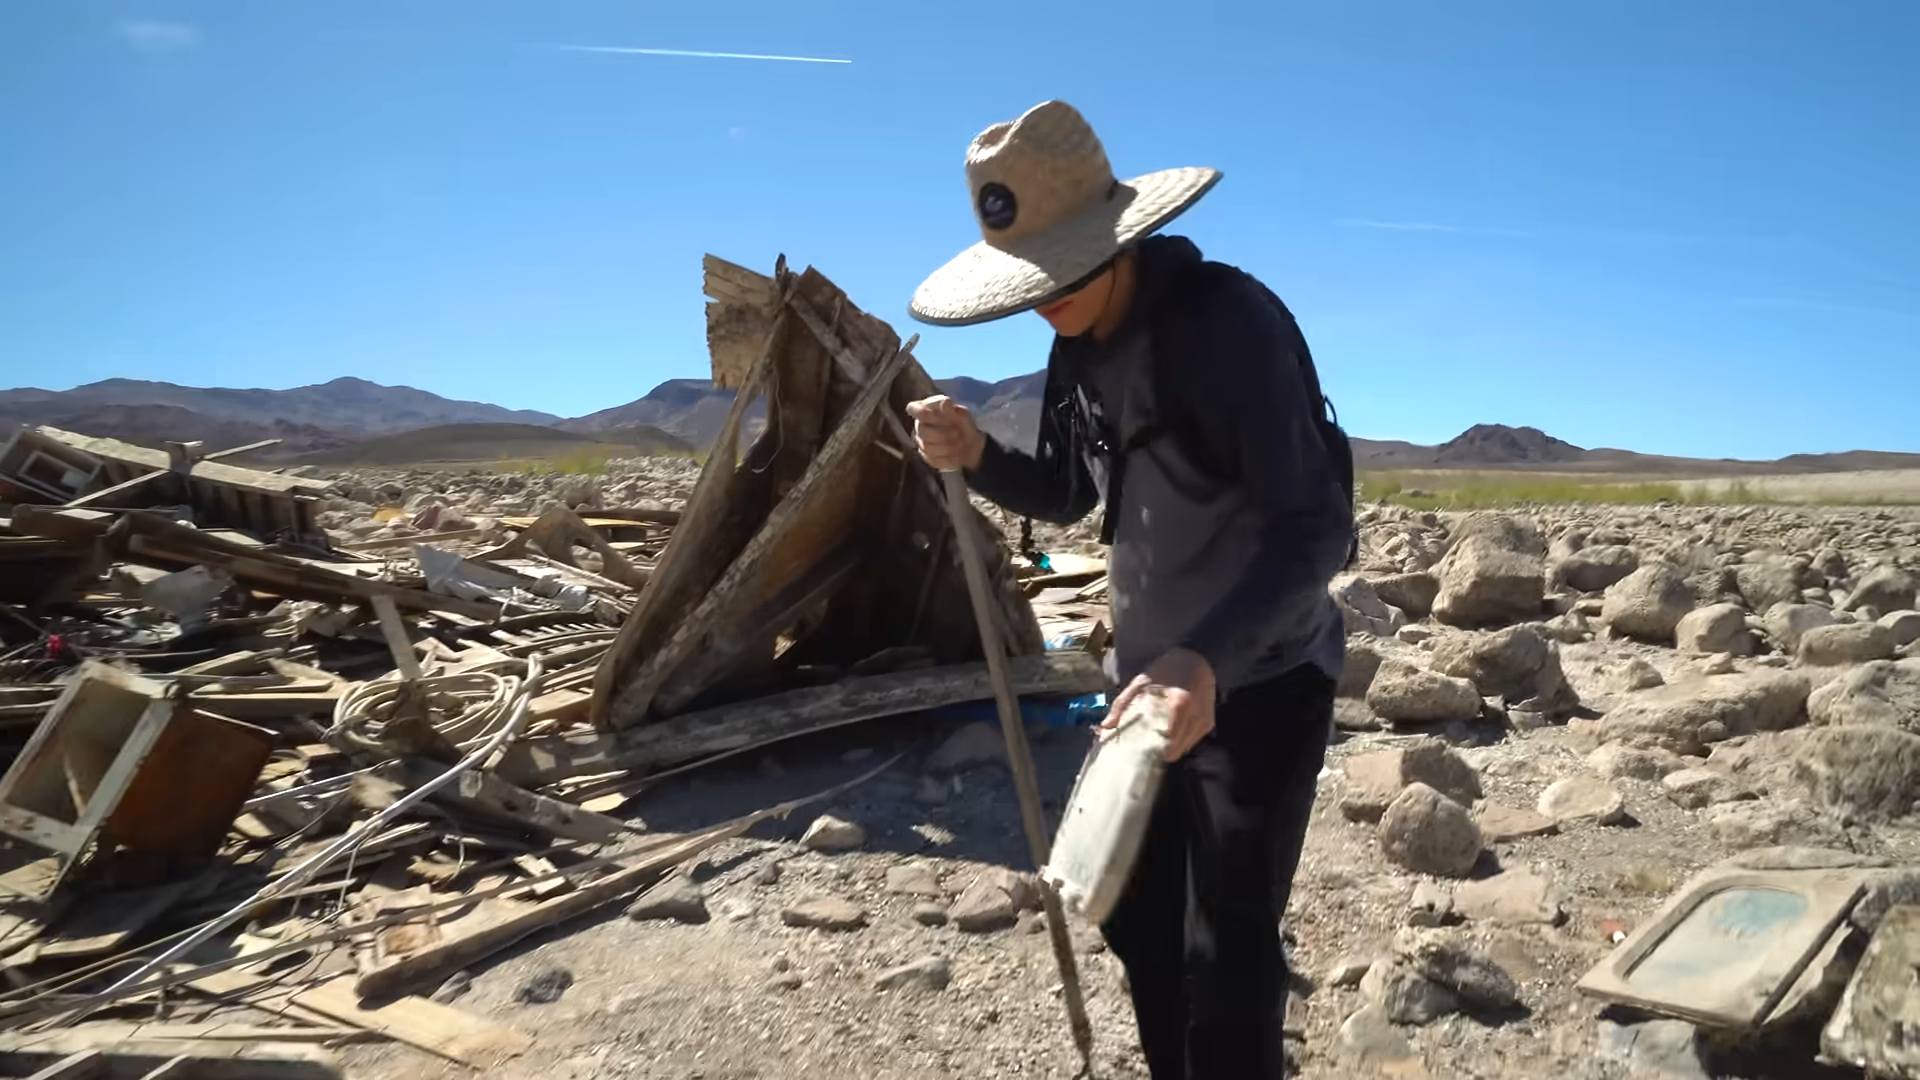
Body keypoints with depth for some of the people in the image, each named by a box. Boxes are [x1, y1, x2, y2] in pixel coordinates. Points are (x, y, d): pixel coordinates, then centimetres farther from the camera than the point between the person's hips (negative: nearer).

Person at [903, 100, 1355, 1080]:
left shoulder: (1232, 322, -24)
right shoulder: (1079, 347, 1)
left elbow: (1316, 529, -29)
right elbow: (1065, 497, 11)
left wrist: (1209, 657, -44)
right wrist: (976, 458, -10)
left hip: (1261, 678, -7)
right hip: (1151, 672, 8)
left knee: (1225, 943, -2)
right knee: (1135, 915, 17)